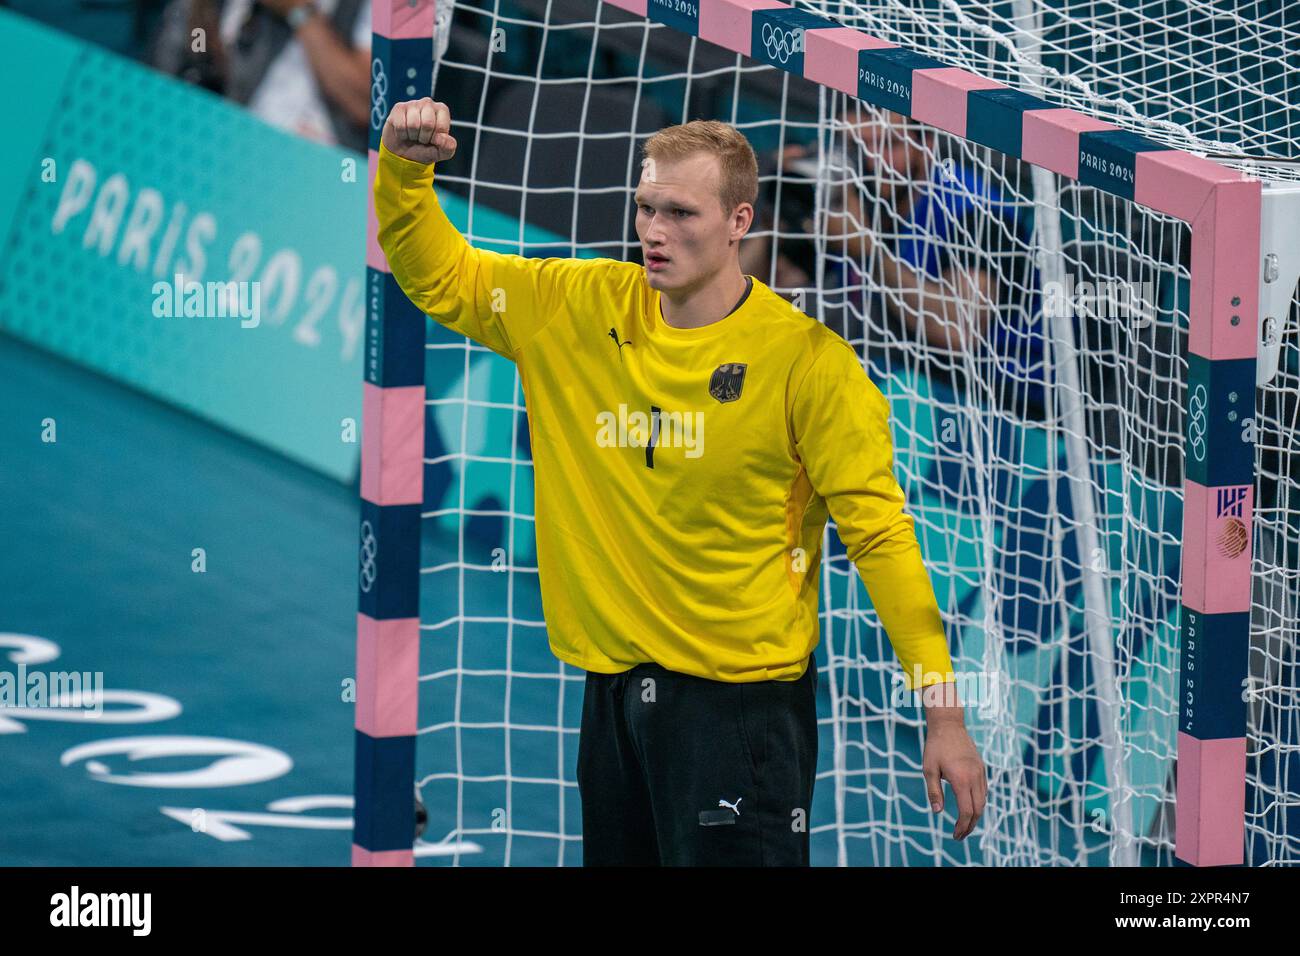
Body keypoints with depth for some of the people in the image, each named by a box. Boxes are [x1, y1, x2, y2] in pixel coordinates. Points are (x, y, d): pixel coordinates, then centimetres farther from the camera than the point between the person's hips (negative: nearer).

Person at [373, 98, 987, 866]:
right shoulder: (585, 310, 3)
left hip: (743, 694, -5)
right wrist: (404, 169, -8)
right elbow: (439, 276, 12)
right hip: (614, 686, 5)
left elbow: (879, 532, -10)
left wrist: (944, 711, -13)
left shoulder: (808, 360, -11)